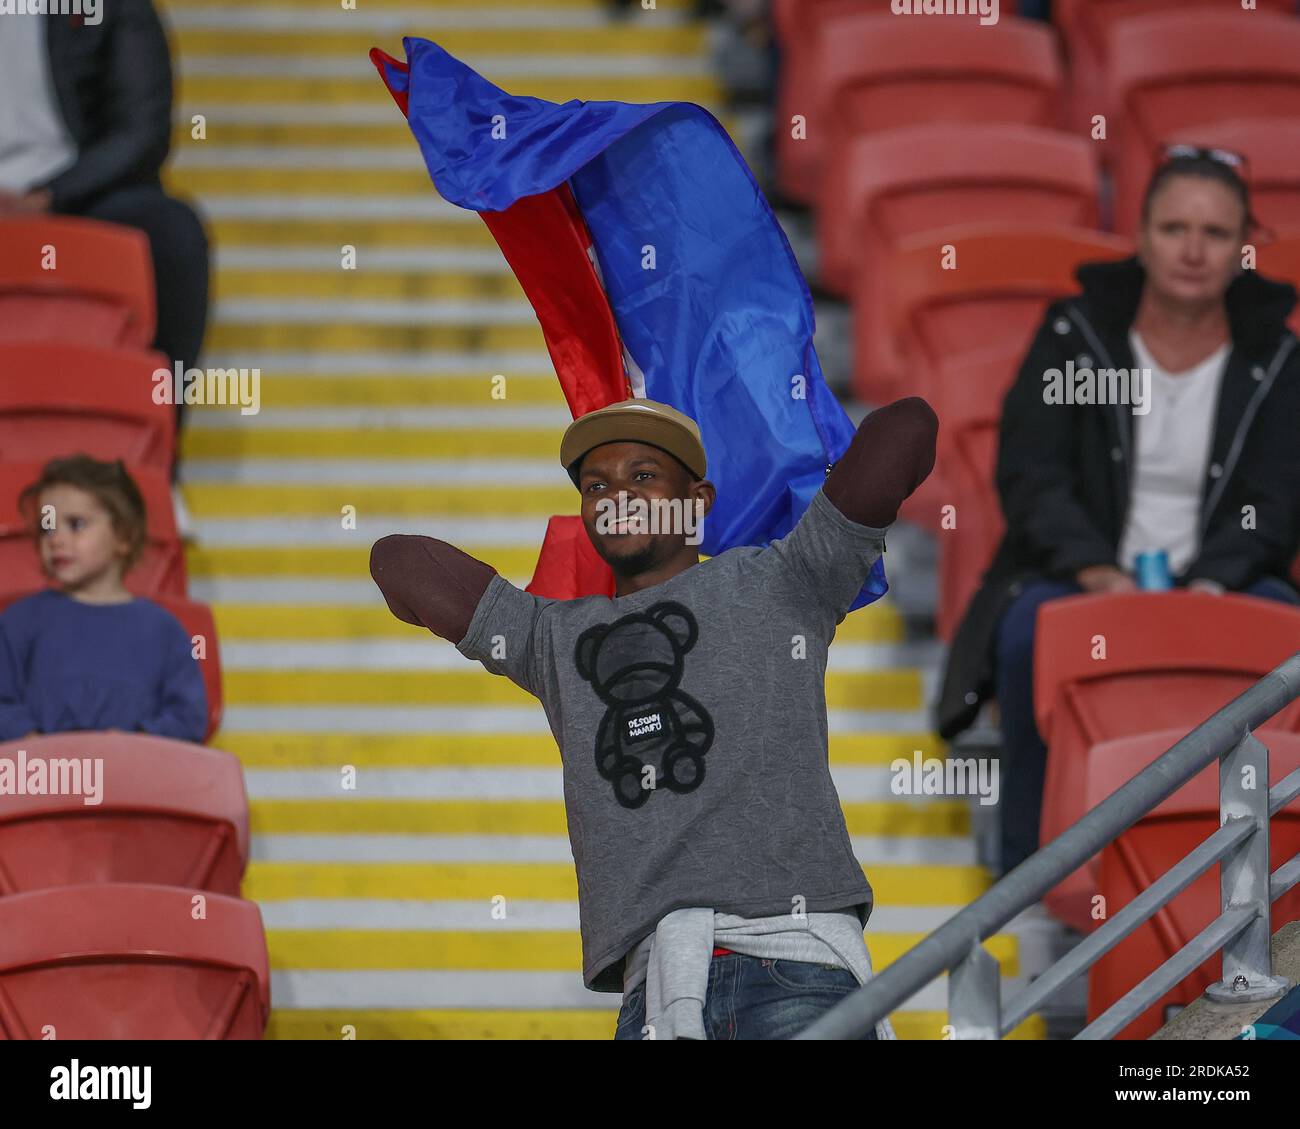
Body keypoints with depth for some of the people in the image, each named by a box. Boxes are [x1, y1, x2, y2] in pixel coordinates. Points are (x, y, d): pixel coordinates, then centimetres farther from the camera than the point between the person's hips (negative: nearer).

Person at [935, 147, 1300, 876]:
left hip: (1218, 578, 1)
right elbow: (1029, 477, -3)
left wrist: (1209, 586, -20)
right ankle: (1033, 857, -27)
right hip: (1076, 572, -1)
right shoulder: (1074, 337, 4)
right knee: (1031, 628, -35)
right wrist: (1098, 574, -21)